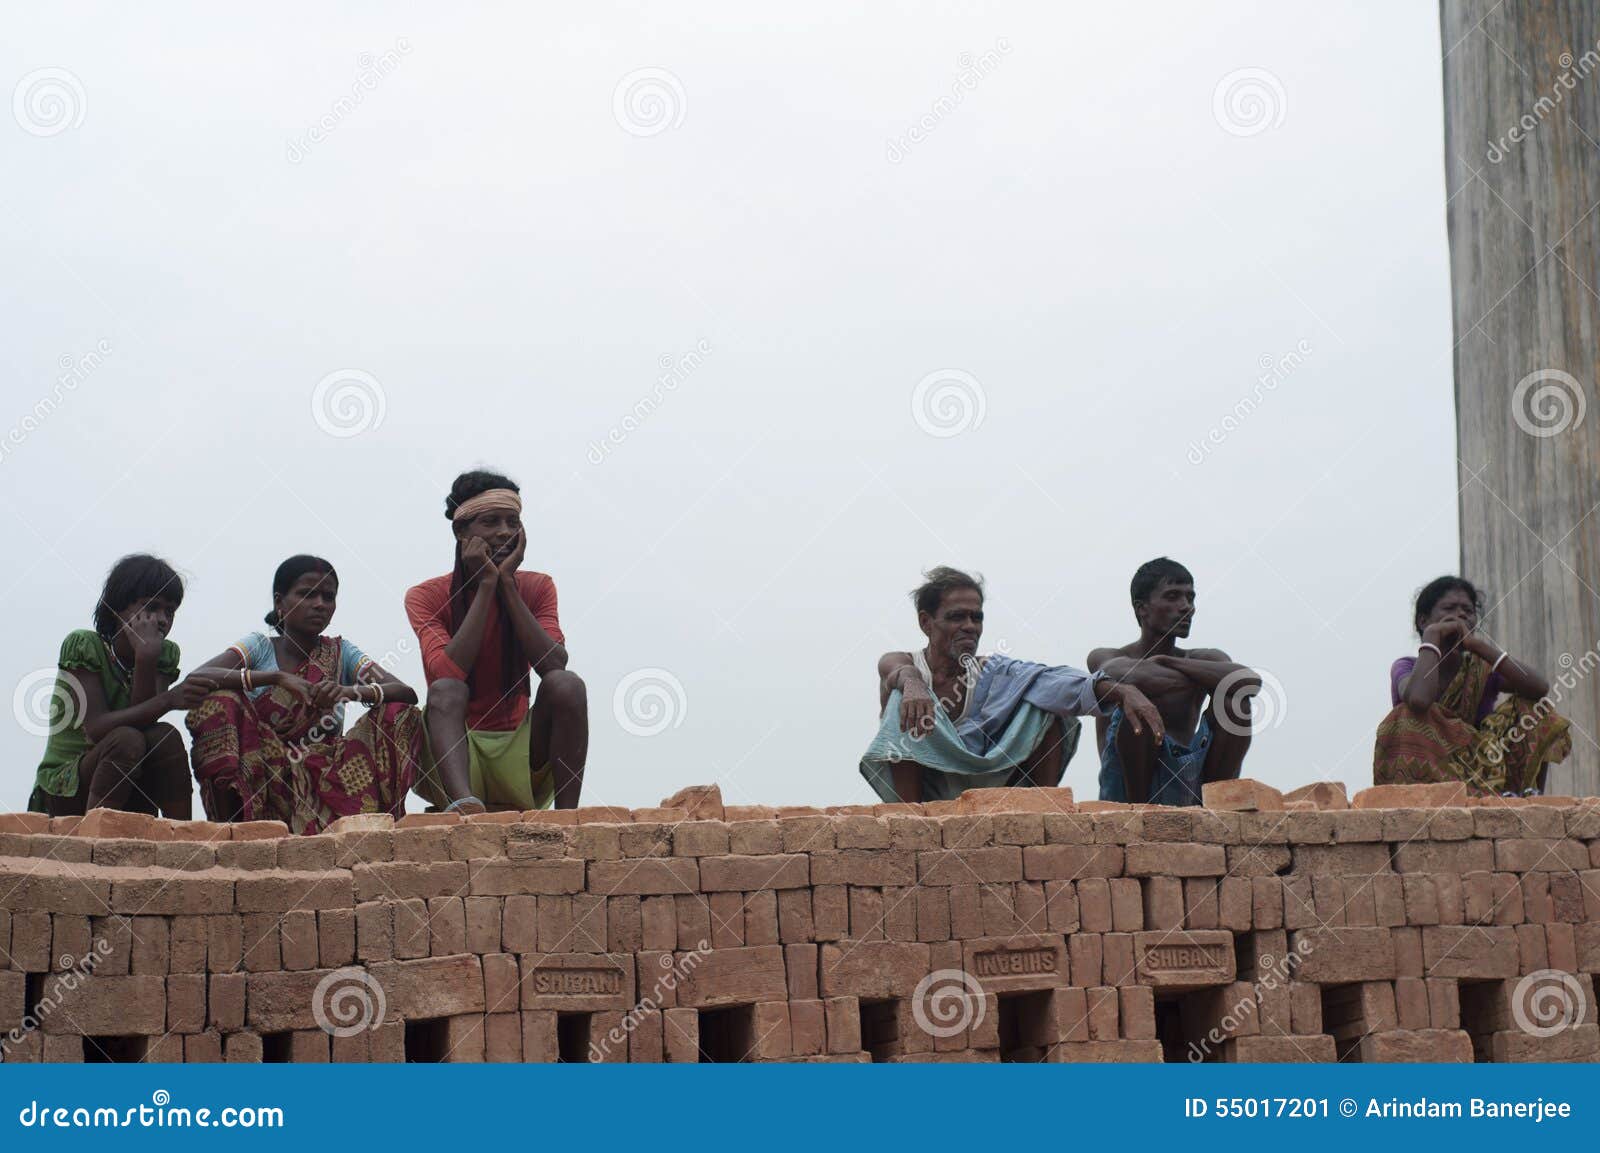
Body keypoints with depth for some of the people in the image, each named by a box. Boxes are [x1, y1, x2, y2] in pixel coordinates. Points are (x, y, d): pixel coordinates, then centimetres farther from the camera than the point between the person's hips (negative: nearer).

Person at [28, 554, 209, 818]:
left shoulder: (164, 655, 3)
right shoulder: (83, 645, -11)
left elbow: (145, 722, -12)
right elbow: (96, 728, -23)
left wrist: (146, 659, -23)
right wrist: (168, 699, -35)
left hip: (129, 795, 4)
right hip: (64, 791, -4)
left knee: (165, 736, -24)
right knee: (126, 739, -31)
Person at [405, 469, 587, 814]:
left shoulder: (536, 588, 4)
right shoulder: (426, 597, -3)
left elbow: (554, 665, -14)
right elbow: (448, 674, -21)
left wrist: (507, 583, -13)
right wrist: (486, 585, -17)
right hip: (455, 744, -2)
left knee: (567, 684, -24)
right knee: (445, 691, -31)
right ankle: (463, 803, -56)